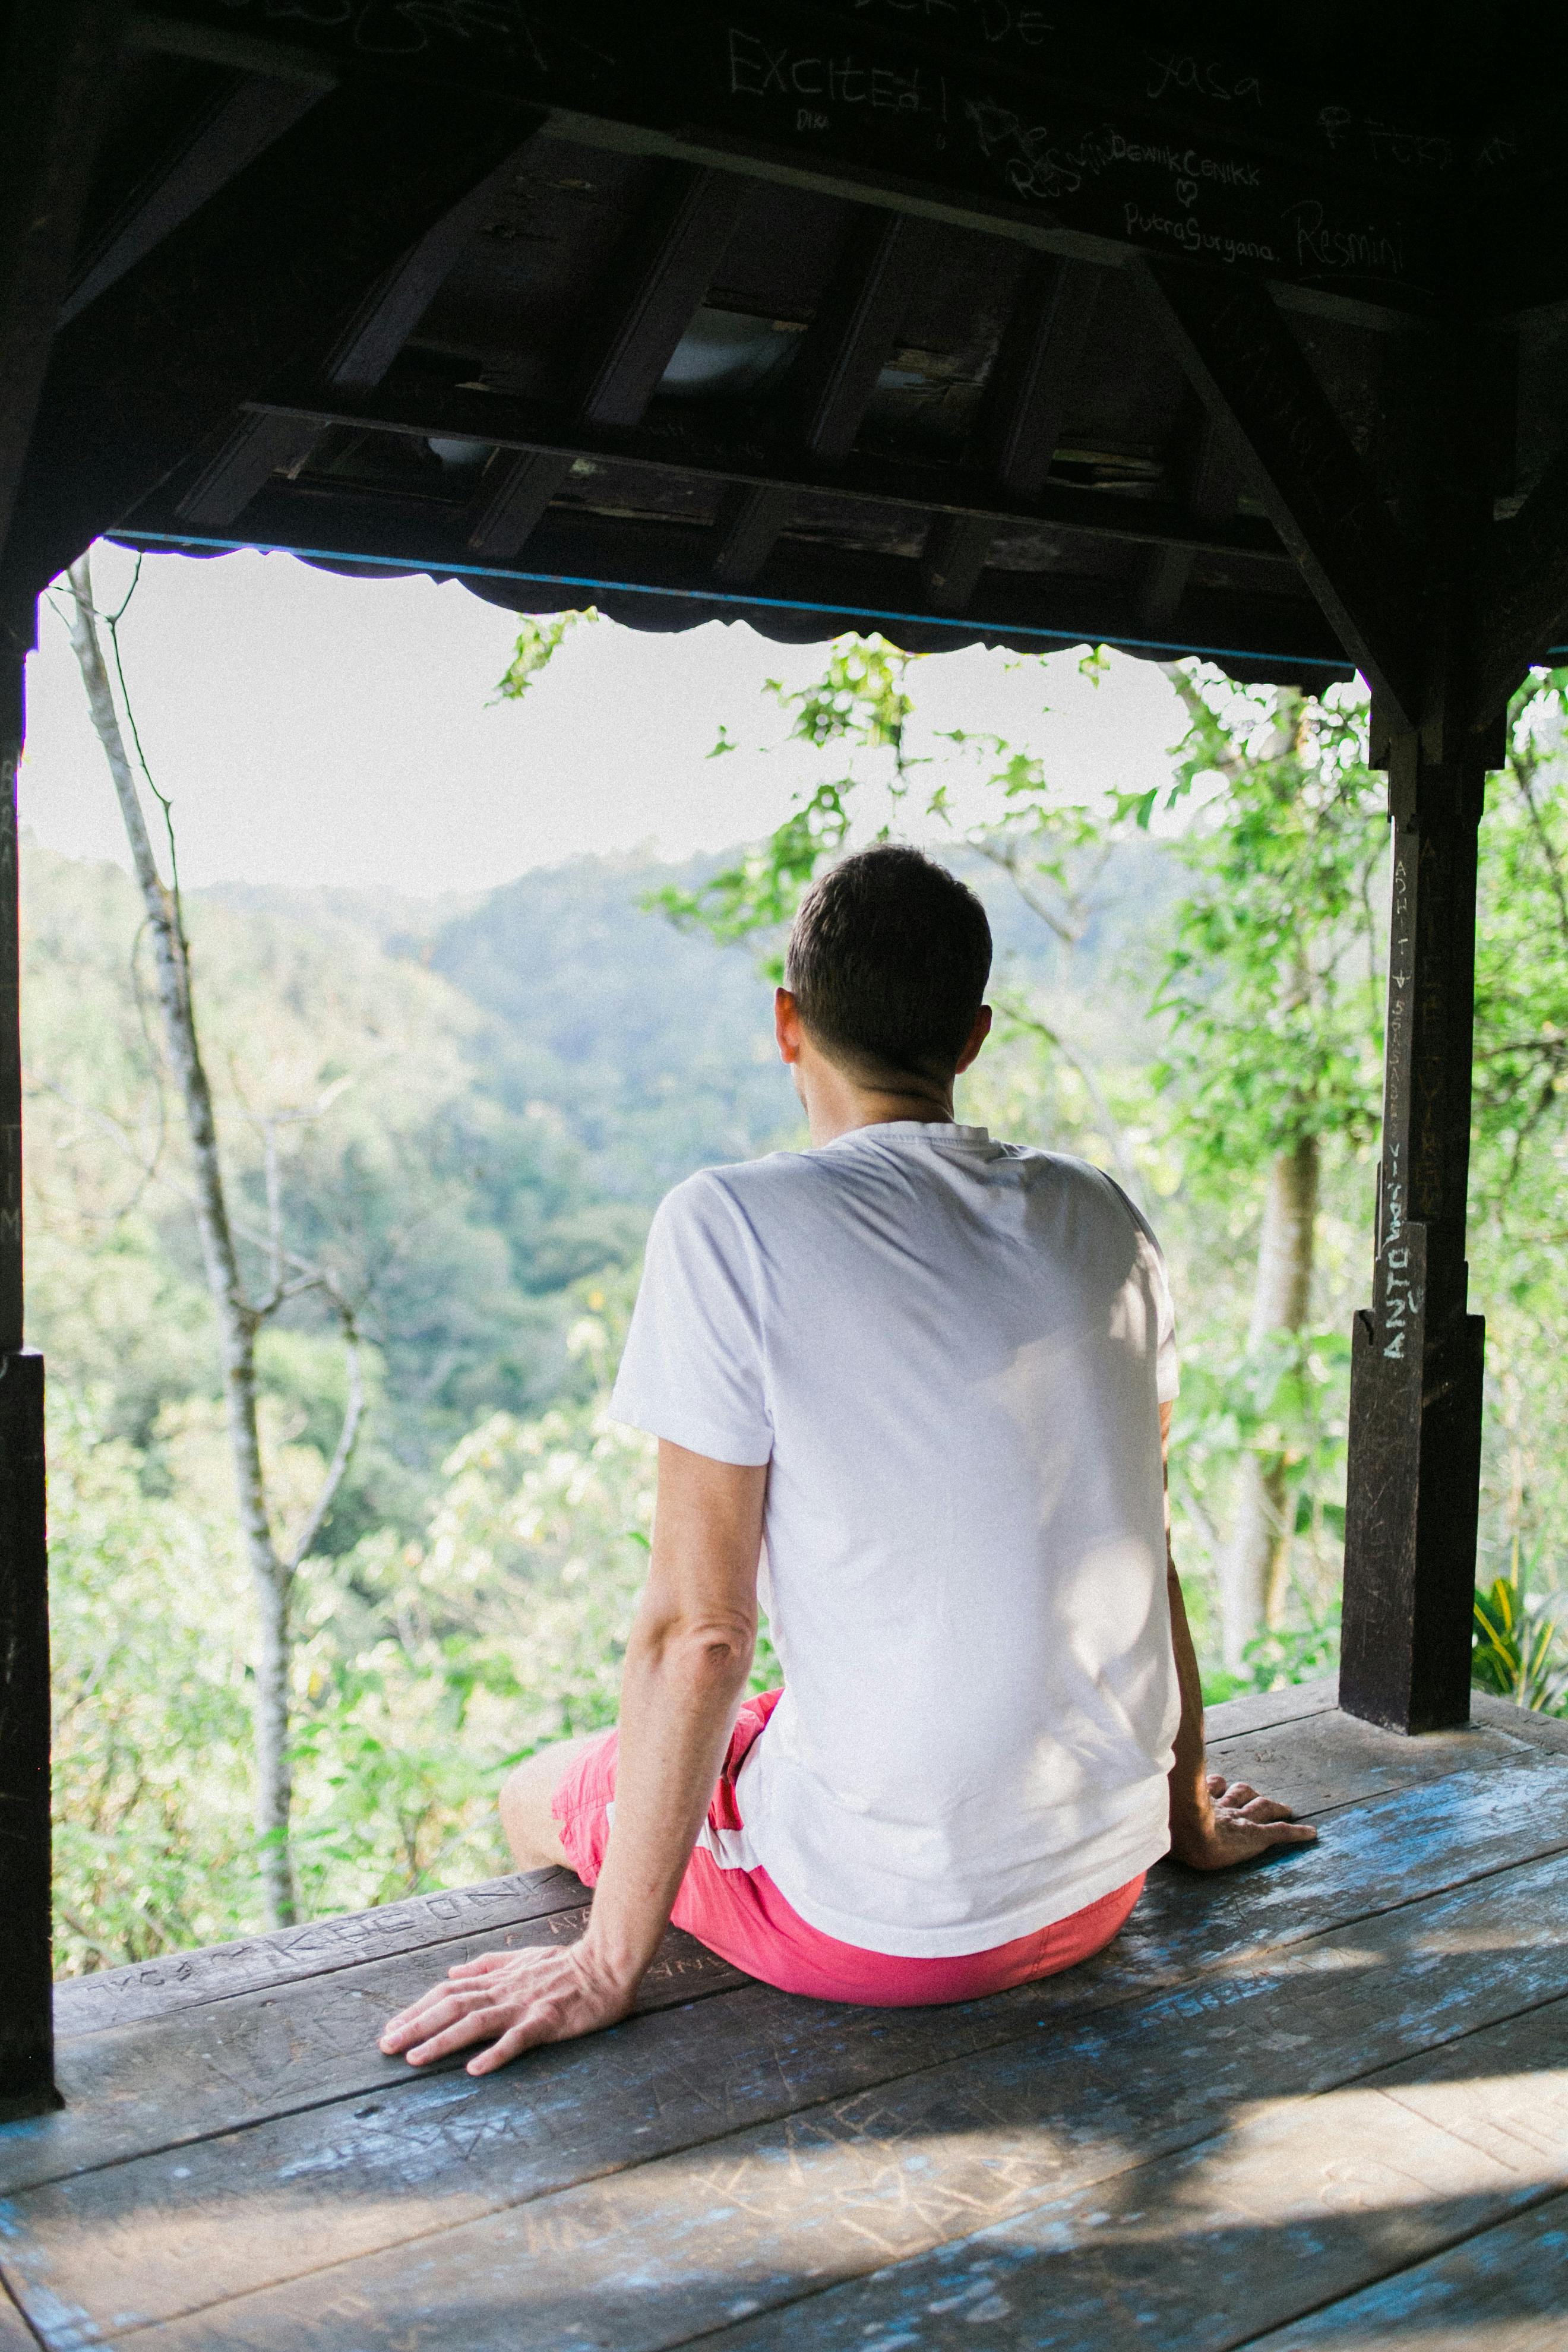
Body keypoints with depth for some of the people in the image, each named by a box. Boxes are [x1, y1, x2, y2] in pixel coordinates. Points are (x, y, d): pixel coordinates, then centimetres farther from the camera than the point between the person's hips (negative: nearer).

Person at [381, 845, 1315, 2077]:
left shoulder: (732, 1225, -16)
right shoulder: (1100, 1220, 0)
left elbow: (698, 1627, -17)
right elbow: (1146, 1547, 7)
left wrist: (609, 1964, -7)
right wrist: (1187, 1820, 22)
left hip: (886, 1919, -5)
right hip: (1105, 1881, 6)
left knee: (542, 1797, 21)